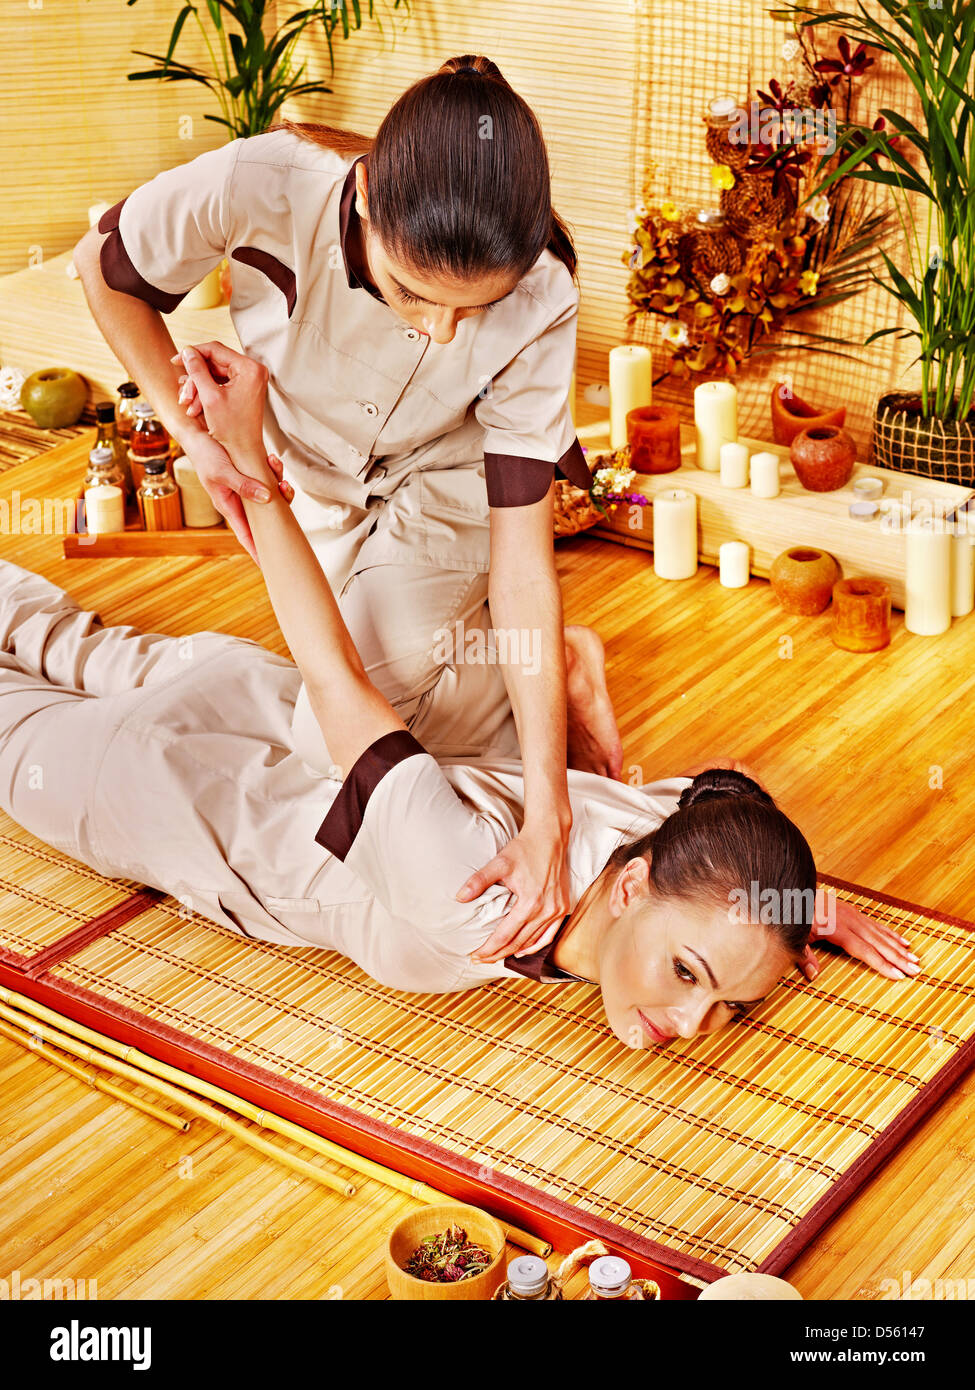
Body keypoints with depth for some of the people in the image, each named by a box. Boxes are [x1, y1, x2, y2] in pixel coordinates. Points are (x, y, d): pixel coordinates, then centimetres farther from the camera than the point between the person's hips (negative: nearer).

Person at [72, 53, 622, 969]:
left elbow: (521, 556, -35)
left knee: (338, 751, -10)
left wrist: (547, 823, -38)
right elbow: (103, 268, -16)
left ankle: (551, 658, 8)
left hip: (447, 492, -3)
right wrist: (193, 433, -27)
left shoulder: (539, 301, -37)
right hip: (319, 475, 3)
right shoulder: (263, 187, -39)